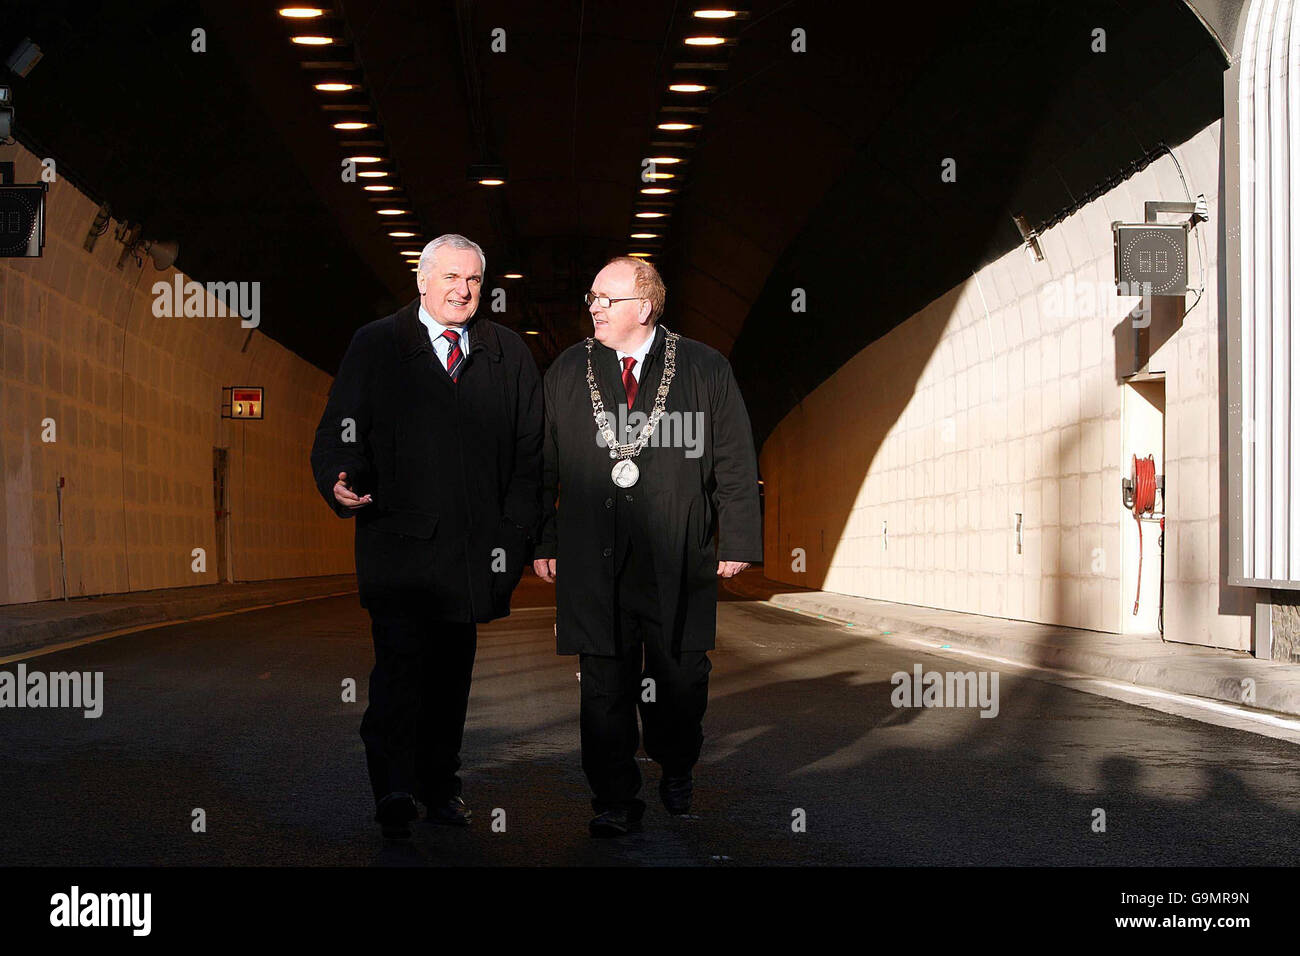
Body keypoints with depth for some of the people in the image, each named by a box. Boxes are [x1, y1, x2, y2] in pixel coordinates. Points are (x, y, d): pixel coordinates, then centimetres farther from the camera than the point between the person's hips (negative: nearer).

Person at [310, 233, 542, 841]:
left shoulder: (509, 354, 12)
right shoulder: (375, 346, 5)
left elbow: (531, 450, 11)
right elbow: (338, 432, 2)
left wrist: (517, 534, 3)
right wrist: (342, 482, -19)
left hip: (474, 549, 3)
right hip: (400, 540, -3)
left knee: (453, 670, 9)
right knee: (400, 660, -12)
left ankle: (440, 788, 20)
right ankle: (394, 796, -10)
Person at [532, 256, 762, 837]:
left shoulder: (705, 370, 5)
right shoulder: (565, 373, 11)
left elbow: (735, 462, 3)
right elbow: (544, 466, 12)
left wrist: (736, 541, -2)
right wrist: (541, 543, 7)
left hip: (678, 559, -1)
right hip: (591, 561, 1)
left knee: (680, 678, 6)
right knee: (604, 682, 2)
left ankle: (677, 769, 33)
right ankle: (615, 802, 10)